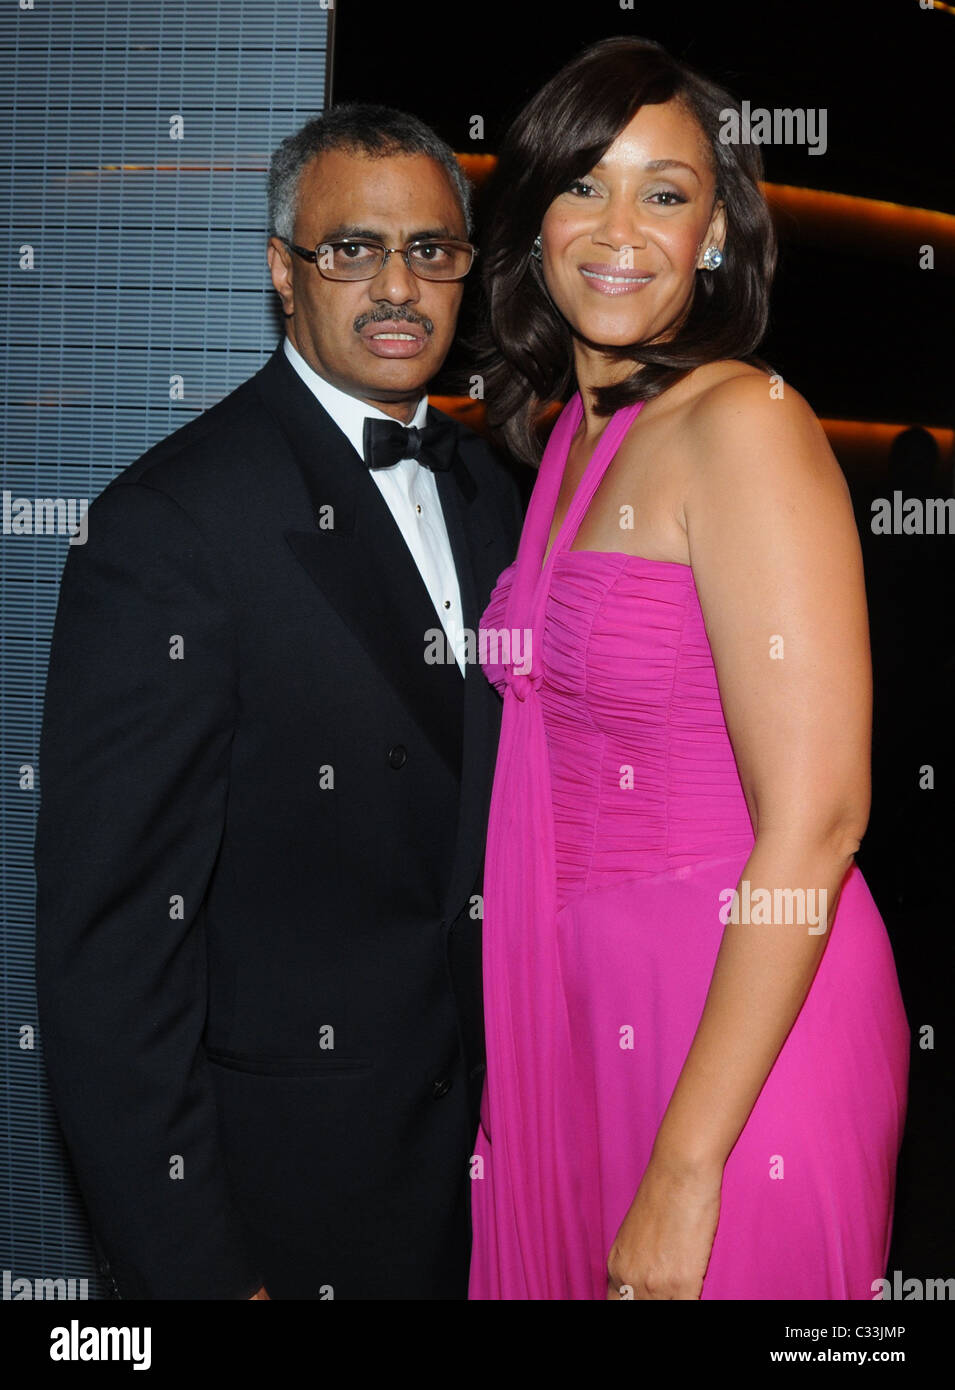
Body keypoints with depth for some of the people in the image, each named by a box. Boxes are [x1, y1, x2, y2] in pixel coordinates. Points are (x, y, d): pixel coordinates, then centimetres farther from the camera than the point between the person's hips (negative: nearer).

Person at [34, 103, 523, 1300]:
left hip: (475, 1122, 7)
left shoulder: (484, 488, 7)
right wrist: (188, 1265, -20)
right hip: (280, 1180, -7)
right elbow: (110, 930, -20)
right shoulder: (171, 525, -18)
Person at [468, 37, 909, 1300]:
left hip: (736, 1028, -7)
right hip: (584, 1005, 8)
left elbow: (815, 823, -21)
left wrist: (688, 1169, -21)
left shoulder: (744, 424, -16)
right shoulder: (567, 433, 9)